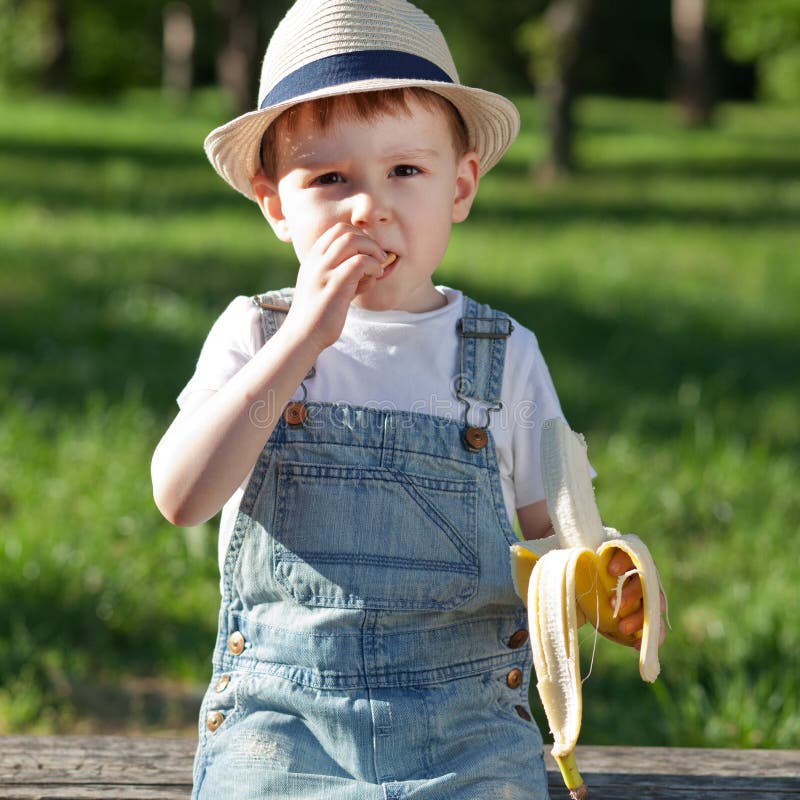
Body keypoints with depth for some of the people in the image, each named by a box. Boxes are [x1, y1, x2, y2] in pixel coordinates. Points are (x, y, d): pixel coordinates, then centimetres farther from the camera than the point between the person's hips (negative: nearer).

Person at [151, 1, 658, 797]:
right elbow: (182, 497, -11)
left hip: (464, 724, 1)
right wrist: (302, 340, -17)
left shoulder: (503, 355, 6)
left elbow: (549, 532, 12)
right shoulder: (254, 335, 4)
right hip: (282, 712, 0)